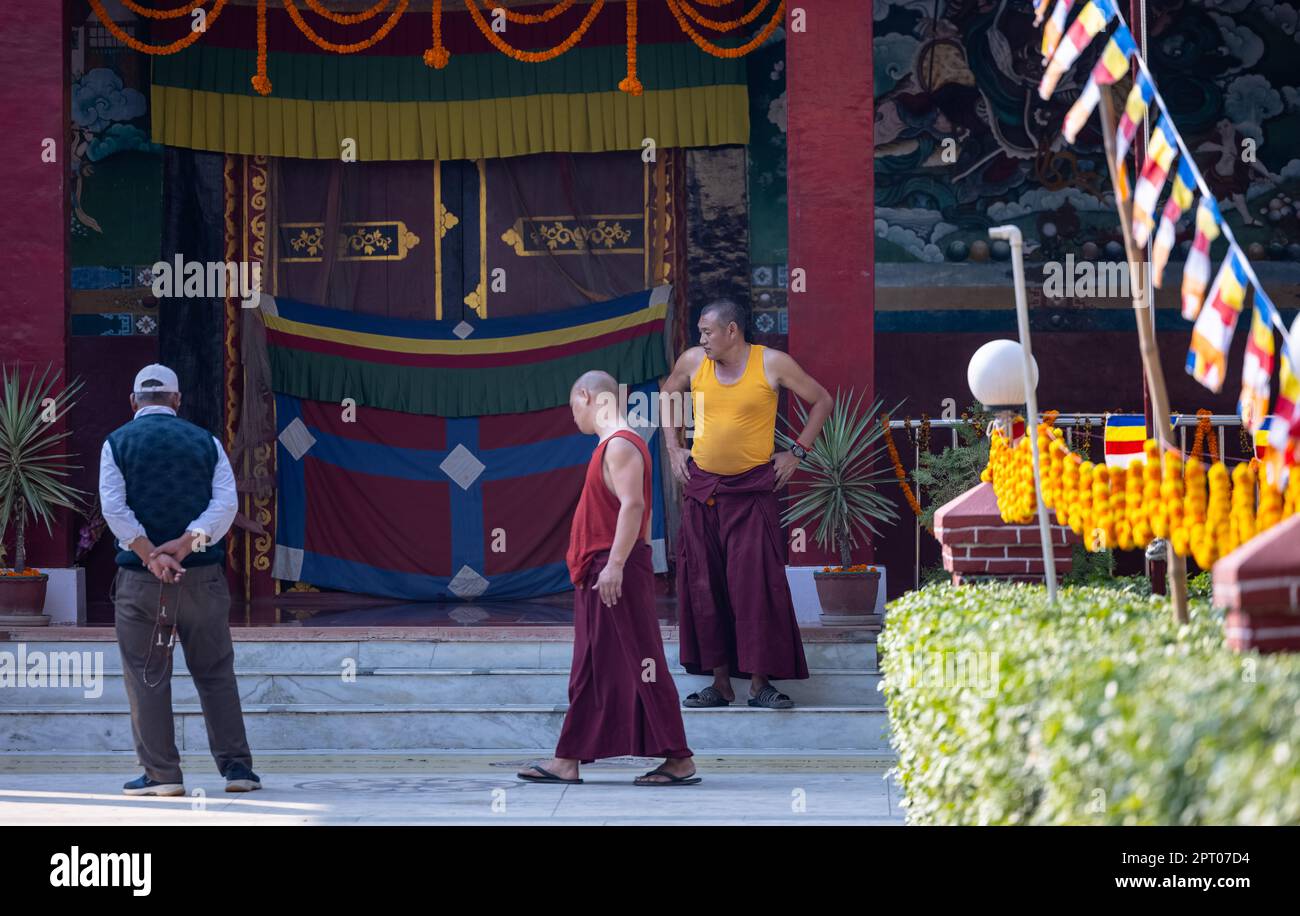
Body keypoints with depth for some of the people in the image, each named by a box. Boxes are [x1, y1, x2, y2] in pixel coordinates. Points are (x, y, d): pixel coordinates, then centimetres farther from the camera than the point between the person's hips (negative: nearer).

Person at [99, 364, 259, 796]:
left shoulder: (117, 443, 3)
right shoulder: (205, 442, 8)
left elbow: (114, 508, -8)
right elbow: (225, 504, -5)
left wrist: (150, 556, -12)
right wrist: (182, 545, -11)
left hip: (140, 579, -2)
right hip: (202, 574, 2)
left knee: (147, 677, 4)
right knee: (216, 672, 8)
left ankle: (162, 773, 2)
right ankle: (237, 768, 5)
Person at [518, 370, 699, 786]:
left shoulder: (620, 445, -13)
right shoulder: (613, 445, 17)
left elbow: (633, 505, -23)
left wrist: (615, 564, -27)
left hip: (617, 572, -11)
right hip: (599, 573, 11)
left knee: (639, 665, -7)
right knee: (591, 669, 10)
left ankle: (679, 760, -4)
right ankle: (568, 760, 14)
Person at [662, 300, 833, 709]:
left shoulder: (772, 363, -7)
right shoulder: (693, 361, 2)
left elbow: (821, 400, 4)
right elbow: (668, 394, 23)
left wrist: (797, 452, 1)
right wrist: (673, 448, 14)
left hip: (752, 490, -4)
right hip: (701, 488, 4)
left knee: (755, 584, -9)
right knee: (703, 586, 3)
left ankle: (760, 682, -3)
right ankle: (720, 682, 10)